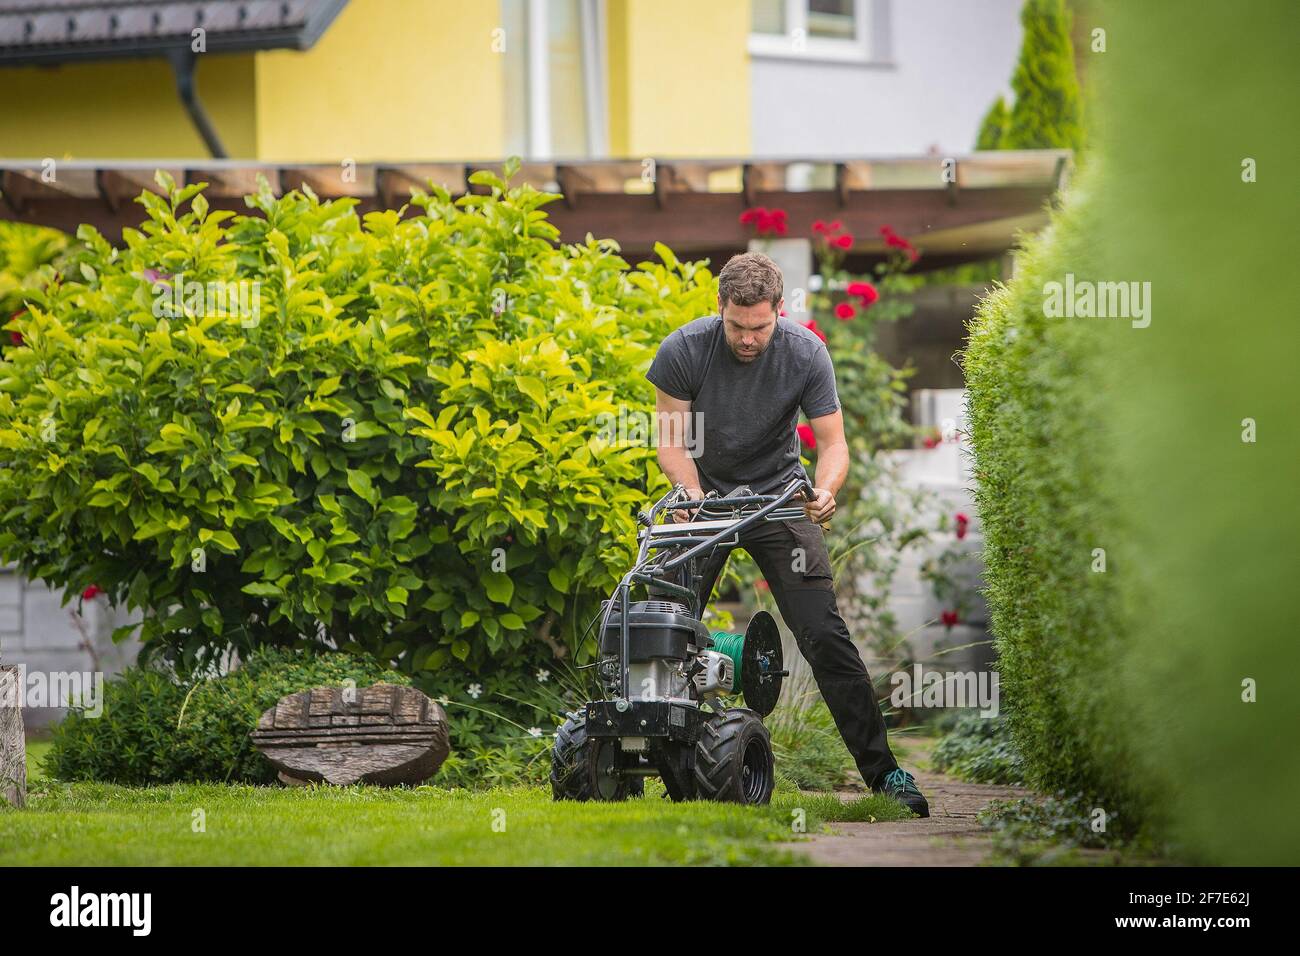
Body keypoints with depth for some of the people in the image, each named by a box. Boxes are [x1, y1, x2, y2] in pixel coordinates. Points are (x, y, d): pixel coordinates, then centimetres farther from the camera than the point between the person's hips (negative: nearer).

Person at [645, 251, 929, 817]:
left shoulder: (805, 354, -17)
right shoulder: (684, 351, -17)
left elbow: (832, 441, -13)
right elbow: (672, 439, -10)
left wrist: (824, 490, -33)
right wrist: (693, 496, -28)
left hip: (779, 495, -1)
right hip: (705, 494, 1)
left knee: (823, 634, -10)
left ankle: (881, 771, -8)